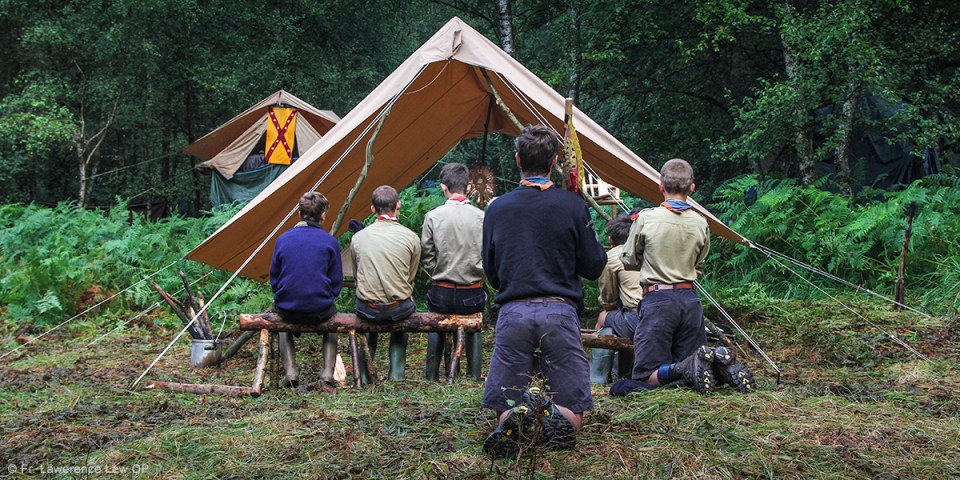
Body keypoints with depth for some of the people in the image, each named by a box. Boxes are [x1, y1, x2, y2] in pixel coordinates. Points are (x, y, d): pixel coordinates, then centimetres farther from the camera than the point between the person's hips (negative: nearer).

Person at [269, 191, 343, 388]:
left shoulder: (283, 239, 0)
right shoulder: (329, 241, -5)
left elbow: (274, 277, 8)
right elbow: (337, 281, 1)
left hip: (287, 309, 1)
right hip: (320, 309, -1)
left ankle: (290, 370, 15)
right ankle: (328, 371, 17)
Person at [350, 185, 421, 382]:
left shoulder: (358, 238, -1)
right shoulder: (411, 238, -6)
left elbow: (357, 276, 10)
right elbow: (410, 278, 5)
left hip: (367, 309, 1)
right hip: (399, 308, -1)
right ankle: (396, 375, 27)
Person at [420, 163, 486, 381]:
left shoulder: (433, 216, -7)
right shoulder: (481, 217, -6)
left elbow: (426, 257, -3)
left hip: (442, 293, 0)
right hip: (473, 294, 0)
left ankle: (432, 377, 28)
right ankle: (474, 377, 26)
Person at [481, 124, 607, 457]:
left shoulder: (497, 209, 8)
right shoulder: (572, 206, 1)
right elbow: (594, 267, 6)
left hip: (512, 314, 1)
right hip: (560, 311, -1)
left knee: (503, 405, 11)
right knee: (572, 413, 9)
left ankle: (514, 419, -25)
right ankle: (554, 414, -26)